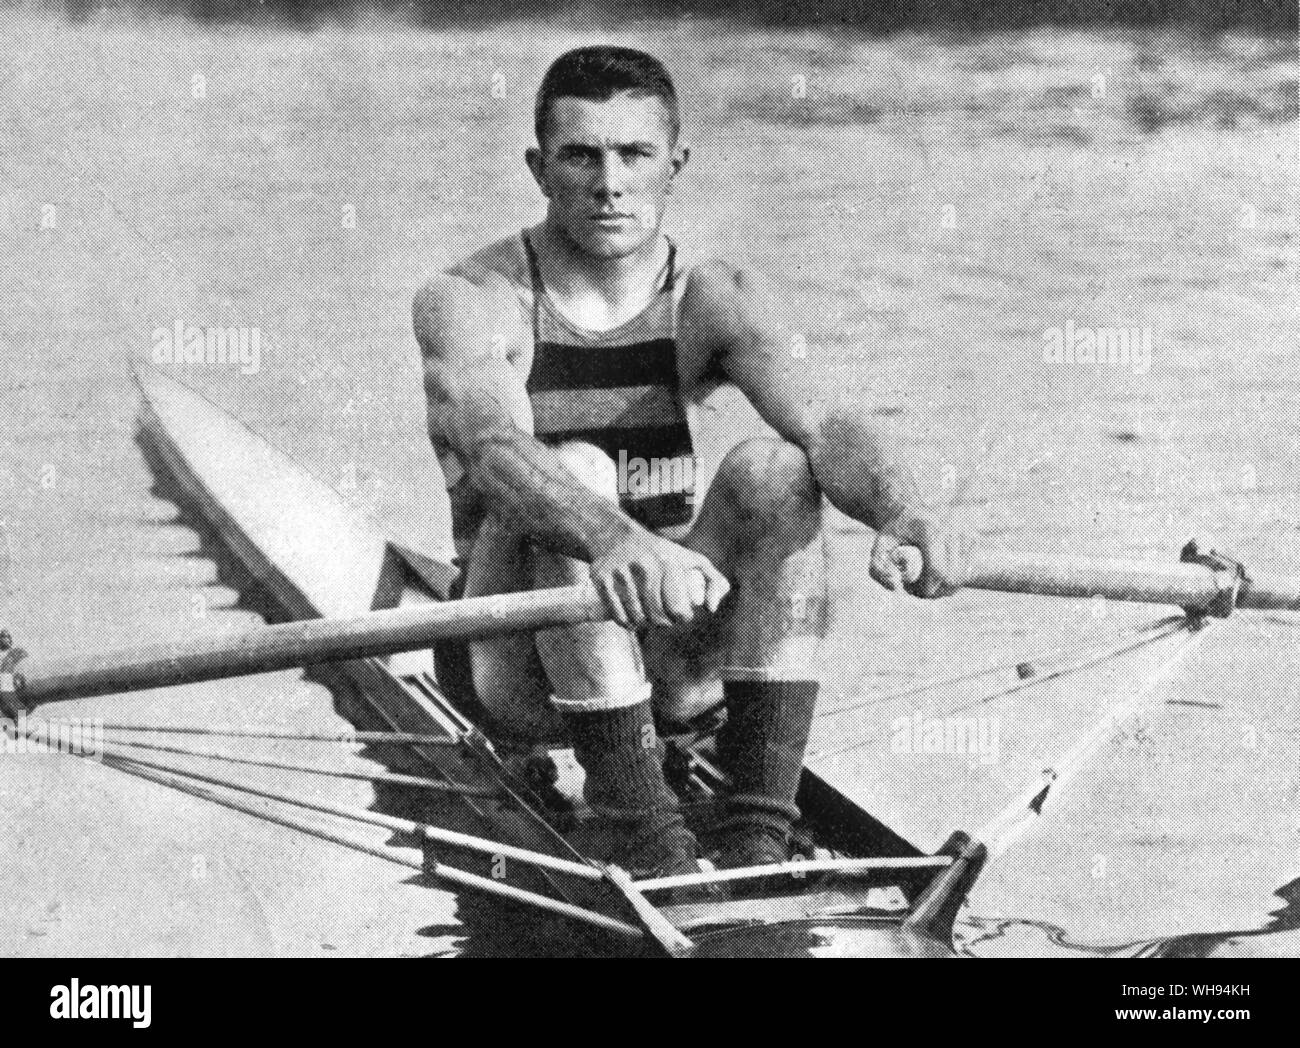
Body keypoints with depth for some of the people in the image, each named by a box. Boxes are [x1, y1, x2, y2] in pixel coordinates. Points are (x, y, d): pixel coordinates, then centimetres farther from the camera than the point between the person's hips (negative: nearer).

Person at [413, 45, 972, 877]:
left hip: (679, 657, 3)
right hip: (525, 671, -3)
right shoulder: (471, 303, -10)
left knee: (774, 468, -21)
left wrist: (903, 512, -43)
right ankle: (643, 824, -33)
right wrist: (618, 541, -52)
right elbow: (491, 448, -32)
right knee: (572, 474, -28)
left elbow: (825, 422, -20)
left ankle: (761, 827, -28)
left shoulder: (715, 301, -1)